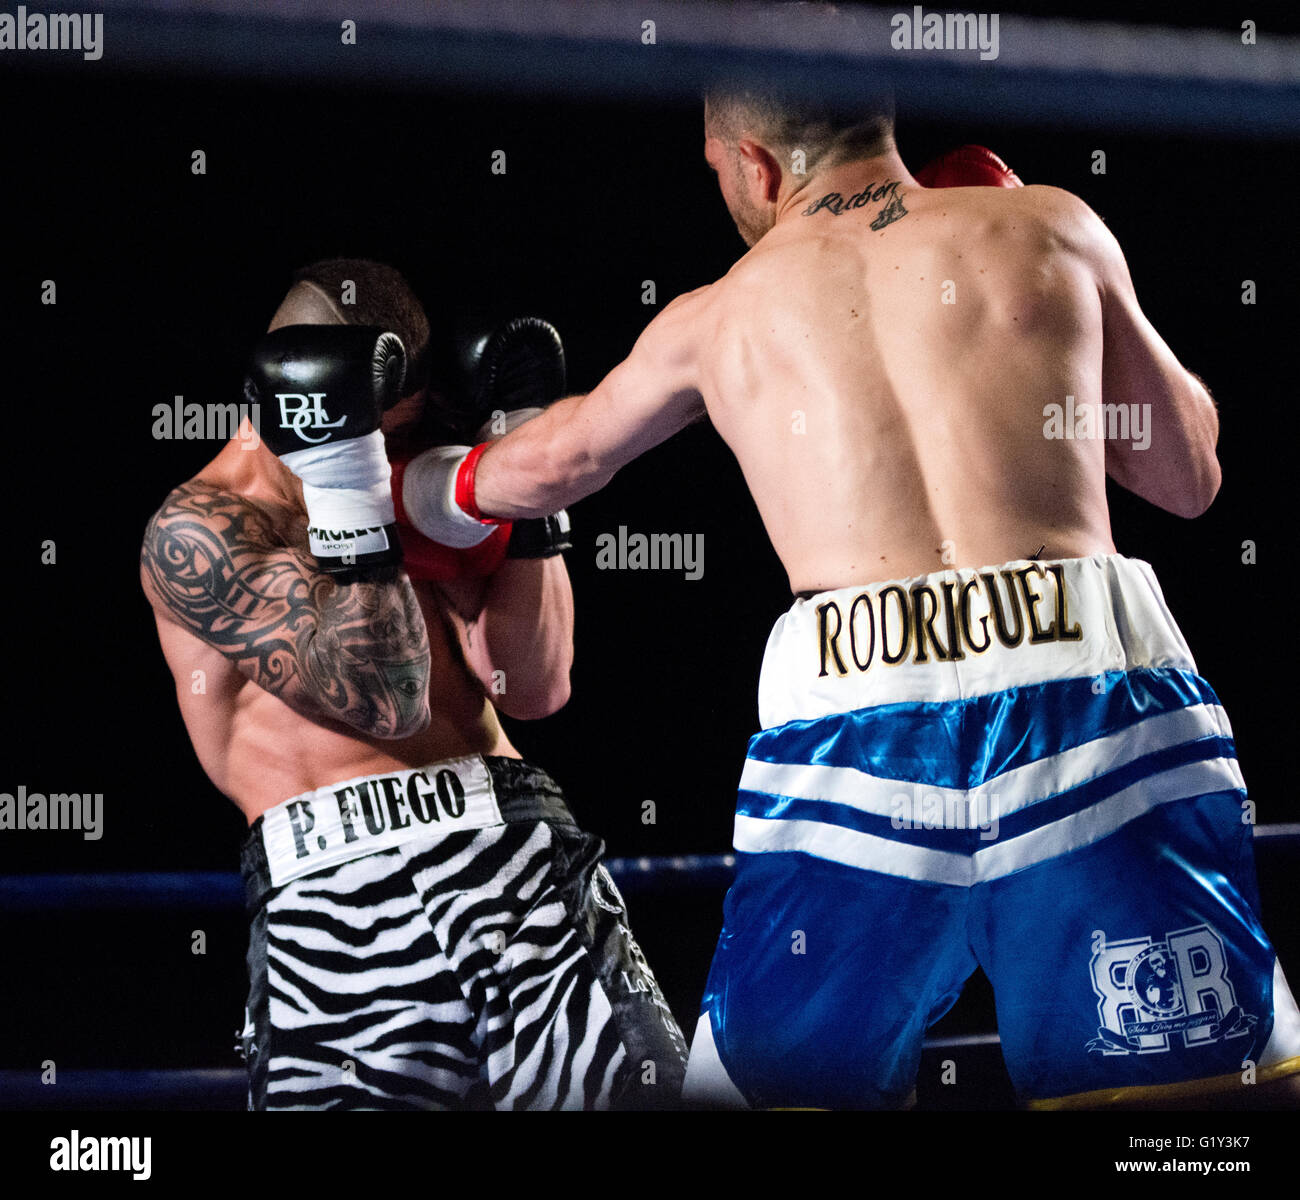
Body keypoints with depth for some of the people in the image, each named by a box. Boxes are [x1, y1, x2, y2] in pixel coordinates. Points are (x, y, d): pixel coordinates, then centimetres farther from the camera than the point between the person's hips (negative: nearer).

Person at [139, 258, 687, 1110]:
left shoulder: (412, 496, 21)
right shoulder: (197, 529, 1)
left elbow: (533, 686, 10)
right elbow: (385, 699, -9)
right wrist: (340, 479, -14)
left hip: (524, 848, 5)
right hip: (345, 877, -4)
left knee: (651, 1087, -12)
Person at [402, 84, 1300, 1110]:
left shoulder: (715, 319, 20)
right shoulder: (1052, 227, 15)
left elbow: (549, 464, 39)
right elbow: (1189, 475, 23)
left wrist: (441, 494, 61)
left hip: (852, 712, 1)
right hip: (1096, 677, -1)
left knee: (776, 1086, 14)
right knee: (1213, 1088, 2)